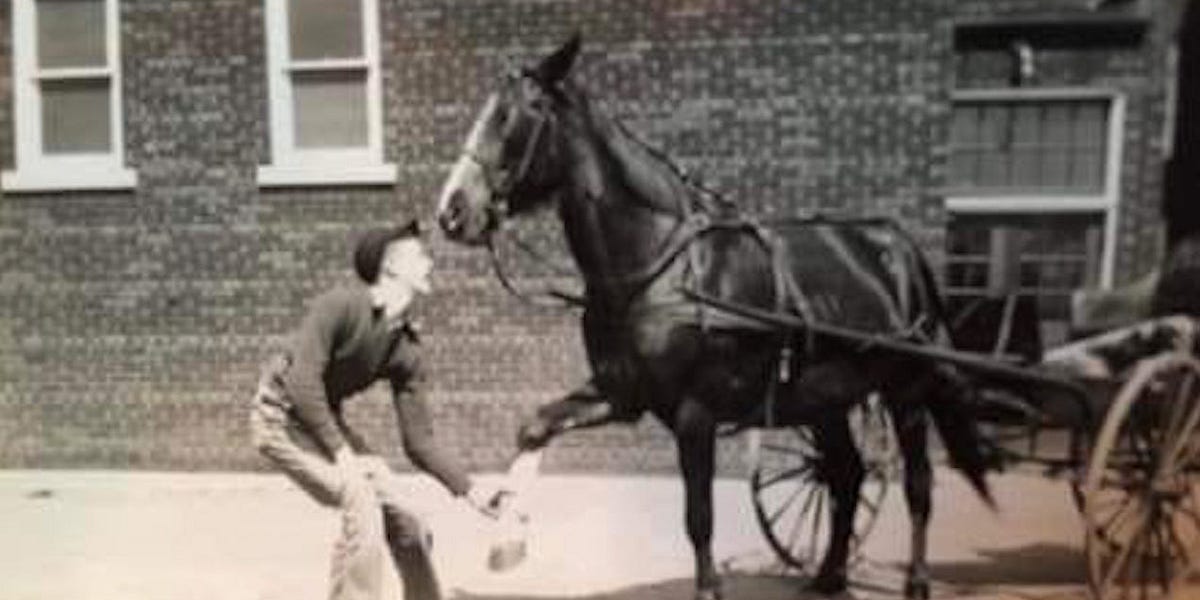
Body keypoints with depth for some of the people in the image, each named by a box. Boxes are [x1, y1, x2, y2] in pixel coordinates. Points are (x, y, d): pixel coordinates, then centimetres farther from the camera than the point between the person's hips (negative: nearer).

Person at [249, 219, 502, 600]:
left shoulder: (406, 350, -7)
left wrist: (470, 491, -15)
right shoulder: (341, 305, -24)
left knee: (405, 525, 3)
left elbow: (418, 442, -6)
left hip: (327, 422, 7)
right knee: (361, 501, -24)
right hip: (282, 417, -7)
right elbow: (303, 382, -29)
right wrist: (342, 451, -28)